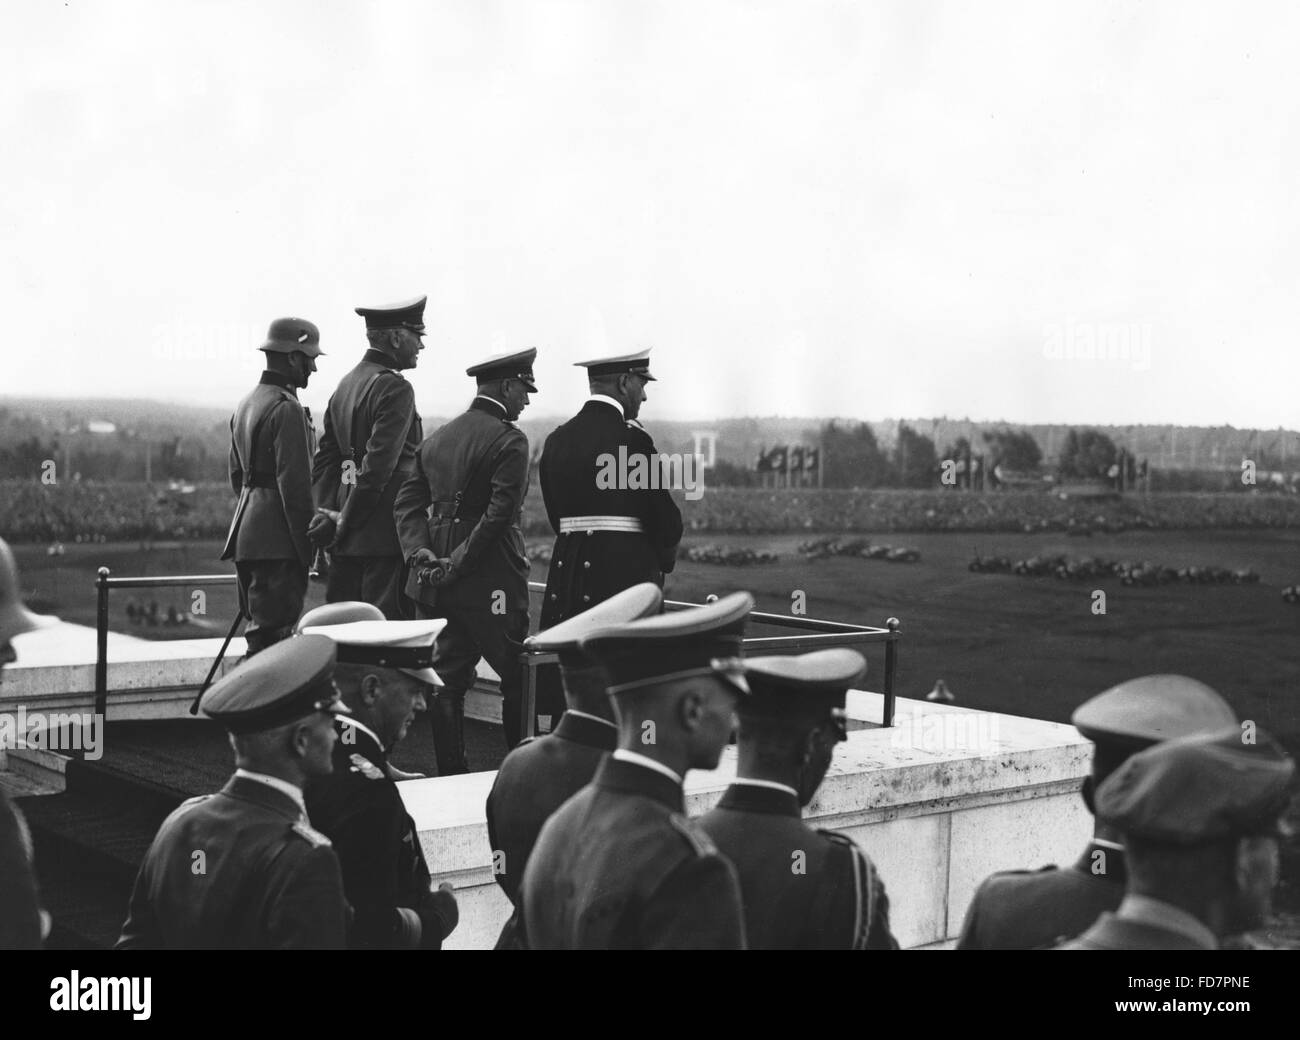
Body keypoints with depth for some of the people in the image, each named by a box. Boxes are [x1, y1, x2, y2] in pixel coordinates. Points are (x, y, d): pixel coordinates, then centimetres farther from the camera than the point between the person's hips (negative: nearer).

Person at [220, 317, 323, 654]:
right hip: (277, 542, -10)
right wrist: (309, 547, -15)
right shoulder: (287, 408, -14)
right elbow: (295, 484, -18)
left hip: (246, 536, 10)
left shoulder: (246, 404, 16)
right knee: (270, 636, -9)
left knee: (260, 629, 14)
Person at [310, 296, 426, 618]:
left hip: (346, 542, 9)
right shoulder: (394, 388, -12)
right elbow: (378, 466, -18)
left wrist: (327, 513, 4)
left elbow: (325, 457, 13)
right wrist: (342, 524, -12)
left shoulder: (345, 384, 15)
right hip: (384, 536, -9)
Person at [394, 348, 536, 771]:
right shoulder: (508, 440, -11)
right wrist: (461, 560, -14)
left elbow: (408, 500, 7)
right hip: (491, 579, -7)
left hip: (437, 582, 7)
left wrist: (419, 550, -3)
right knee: (517, 677, 3)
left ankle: (451, 771, 13)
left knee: (447, 677, 9)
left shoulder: (437, 438, 12)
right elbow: (500, 513, -19)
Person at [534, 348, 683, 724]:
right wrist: (664, 559, 11)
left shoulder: (557, 439, 9)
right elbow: (664, 515, -9)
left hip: (566, 571, 6)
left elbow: (557, 515, 12)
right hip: (626, 573, -6)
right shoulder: (630, 437, -10)